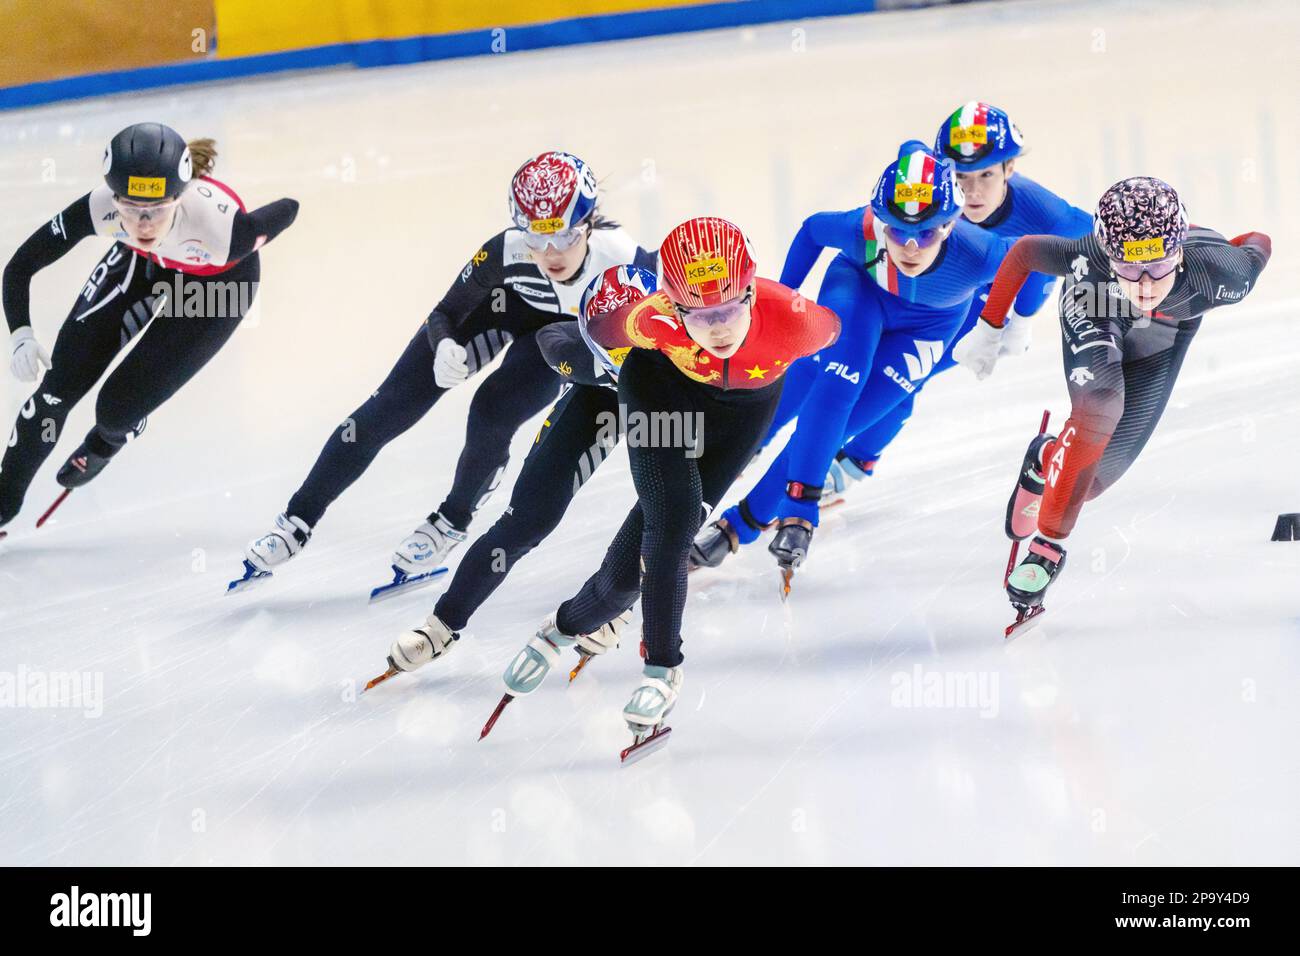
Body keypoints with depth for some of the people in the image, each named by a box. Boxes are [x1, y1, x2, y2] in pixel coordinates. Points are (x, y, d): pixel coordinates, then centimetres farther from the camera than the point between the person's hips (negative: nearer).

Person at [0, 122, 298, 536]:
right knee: (60, 385, -2)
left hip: (218, 281, -2)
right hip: (140, 264, 2)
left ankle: (105, 442, 37)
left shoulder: (218, 225, -45)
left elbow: (288, 209, -23)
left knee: (119, 408, -3)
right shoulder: (102, 207, -38)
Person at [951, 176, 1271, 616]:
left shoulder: (1215, 271, -43)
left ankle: (1047, 461, 36)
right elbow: (1024, 250, -23)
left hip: (1164, 335, 2)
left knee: (1101, 468, 0)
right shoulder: (1087, 261, -43)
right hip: (1095, 310, -2)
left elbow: (1259, 244, -21)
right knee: (1097, 412, -29)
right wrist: (988, 330, -17)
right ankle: (1049, 545, -10)